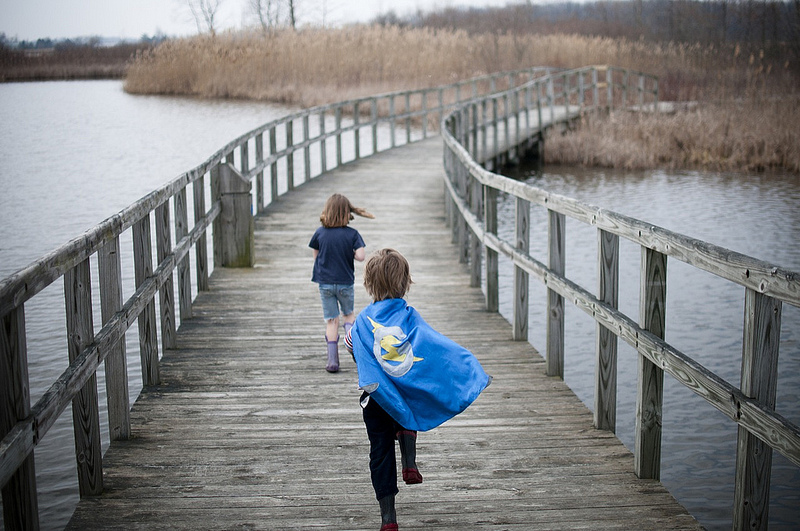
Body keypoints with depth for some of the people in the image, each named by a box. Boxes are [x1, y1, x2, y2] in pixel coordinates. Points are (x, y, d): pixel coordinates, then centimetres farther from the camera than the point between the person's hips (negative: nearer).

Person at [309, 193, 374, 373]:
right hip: (345, 282, -1)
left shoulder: (320, 233, -4)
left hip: (325, 283, 1)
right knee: (349, 314, 21)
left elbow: (316, 257, 4)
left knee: (331, 321, 6)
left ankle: (332, 361, 3)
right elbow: (360, 256, -18)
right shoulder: (352, 234, -9)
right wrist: (350, 253, 4)